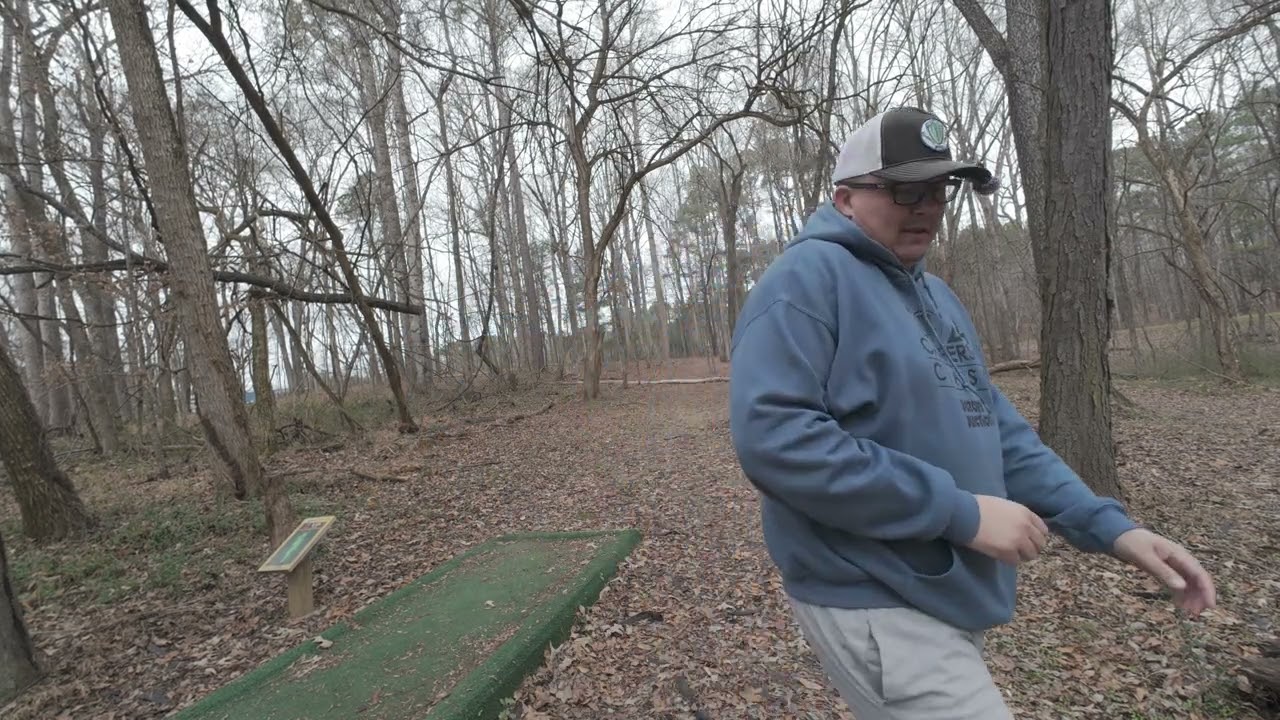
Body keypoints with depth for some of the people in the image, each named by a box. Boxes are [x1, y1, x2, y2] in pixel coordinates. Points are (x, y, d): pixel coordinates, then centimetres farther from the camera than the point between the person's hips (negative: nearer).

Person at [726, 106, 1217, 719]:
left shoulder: (934, 294, 13)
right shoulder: (807, 278, -16)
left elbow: (992, 426, 16)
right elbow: (771, 436, -28)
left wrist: (1107, 525, 5)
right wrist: (958, 512, -24)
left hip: (951, 595, 9)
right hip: (877, 606, -9)